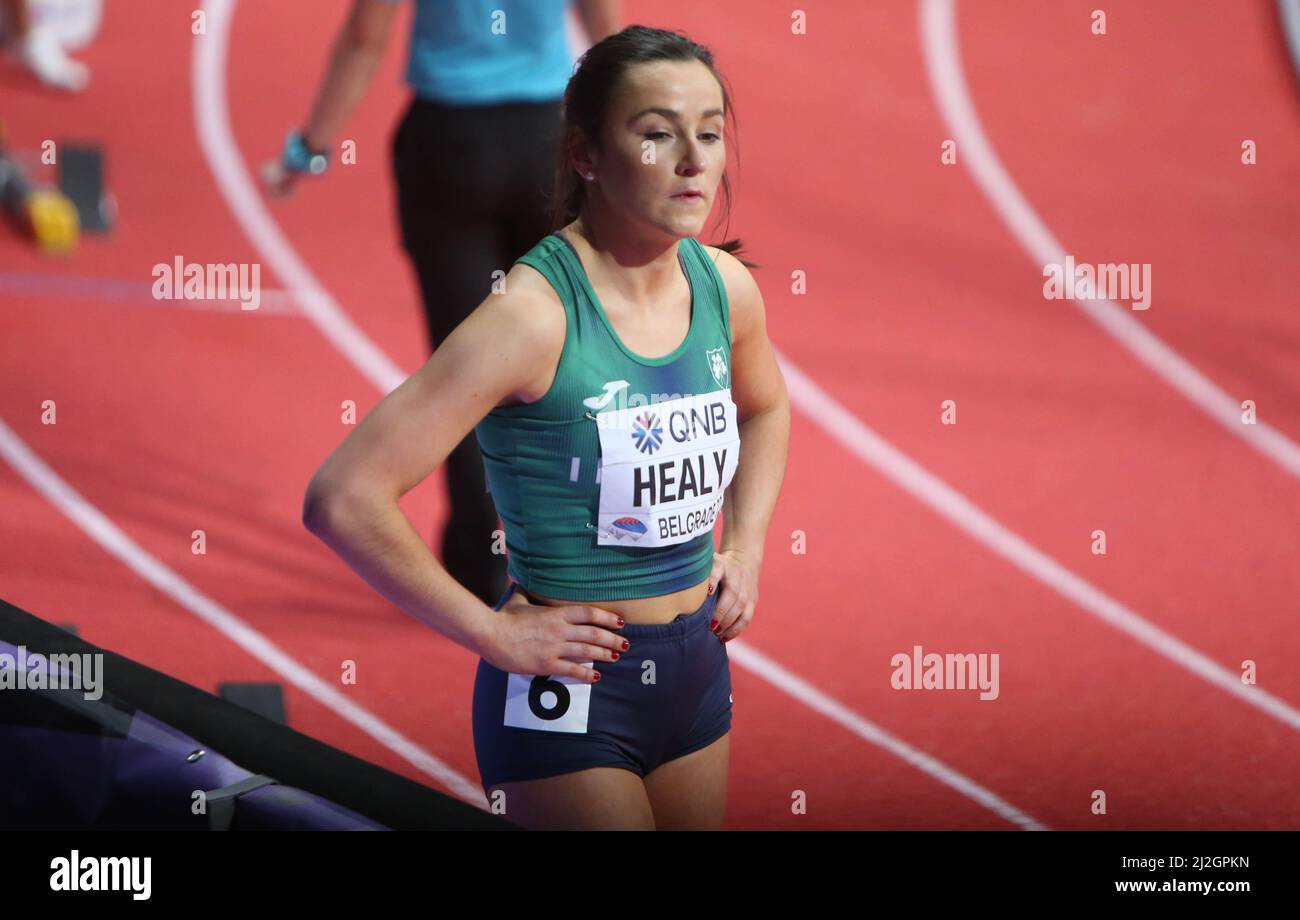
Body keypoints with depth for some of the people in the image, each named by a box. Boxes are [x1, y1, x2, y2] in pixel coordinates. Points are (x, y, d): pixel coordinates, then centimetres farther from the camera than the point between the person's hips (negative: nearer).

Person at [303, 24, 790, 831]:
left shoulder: (725, 286, -1)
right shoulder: (536, 314, -21)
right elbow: (344, 499, -26)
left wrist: (746, 548, 9)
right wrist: (492, 633, -19)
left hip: (696, 671, 7)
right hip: (572, 687, -7)